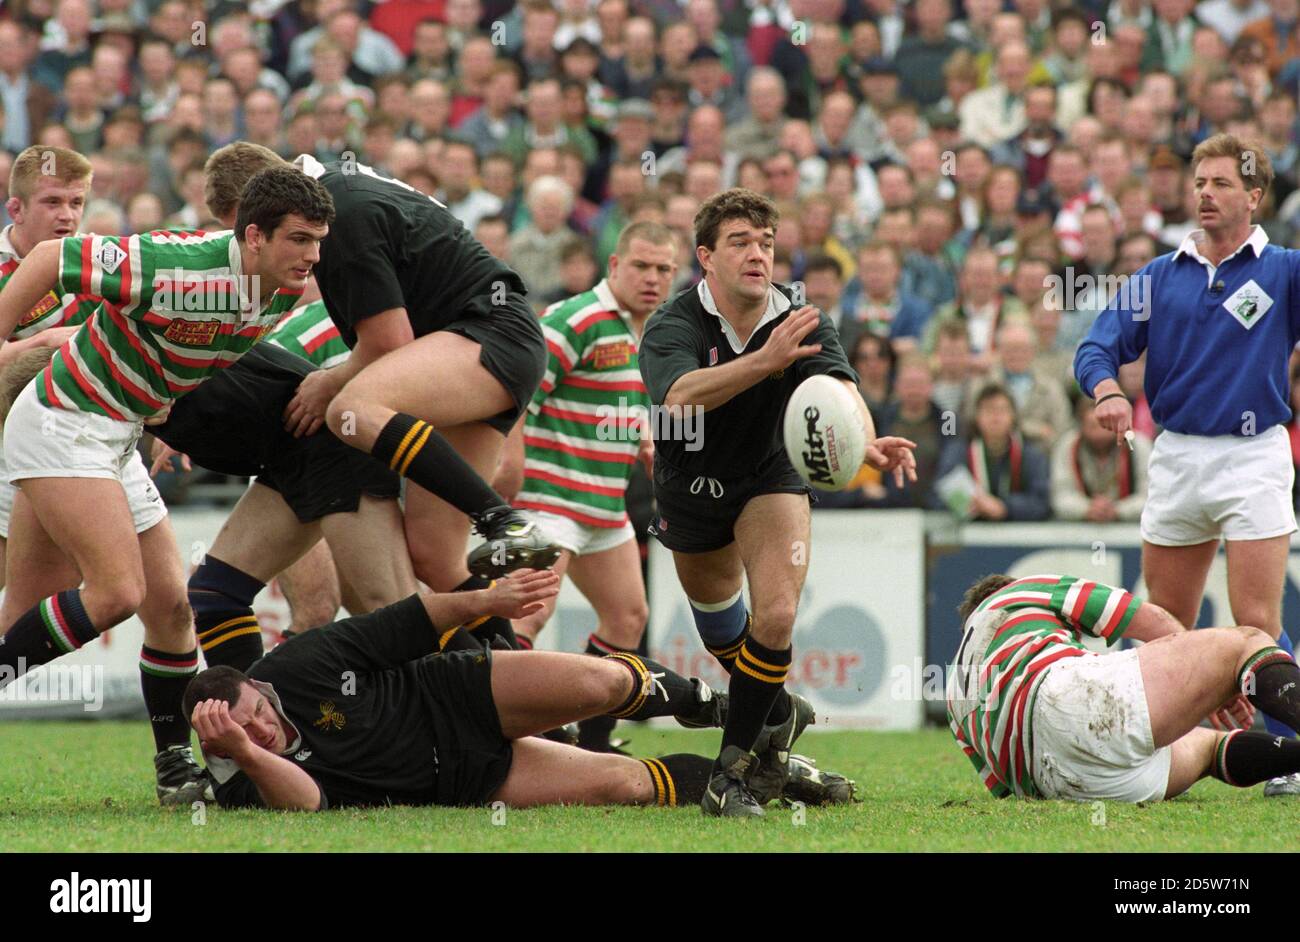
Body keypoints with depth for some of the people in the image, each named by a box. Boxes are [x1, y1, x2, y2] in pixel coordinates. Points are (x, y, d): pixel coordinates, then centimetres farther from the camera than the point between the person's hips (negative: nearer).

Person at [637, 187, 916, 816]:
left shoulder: (801, 322, -22)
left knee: (776, 613, -21)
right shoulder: (673, 325, -29)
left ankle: (733, 770, -9)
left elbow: (840, 389, -39)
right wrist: (763, 361, -66)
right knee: (715, 611, 21)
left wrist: (864, 441, -62)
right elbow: (680, 395, -51)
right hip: (690, 486, 1)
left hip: (769, 476, -1)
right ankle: (778, 711, 51)